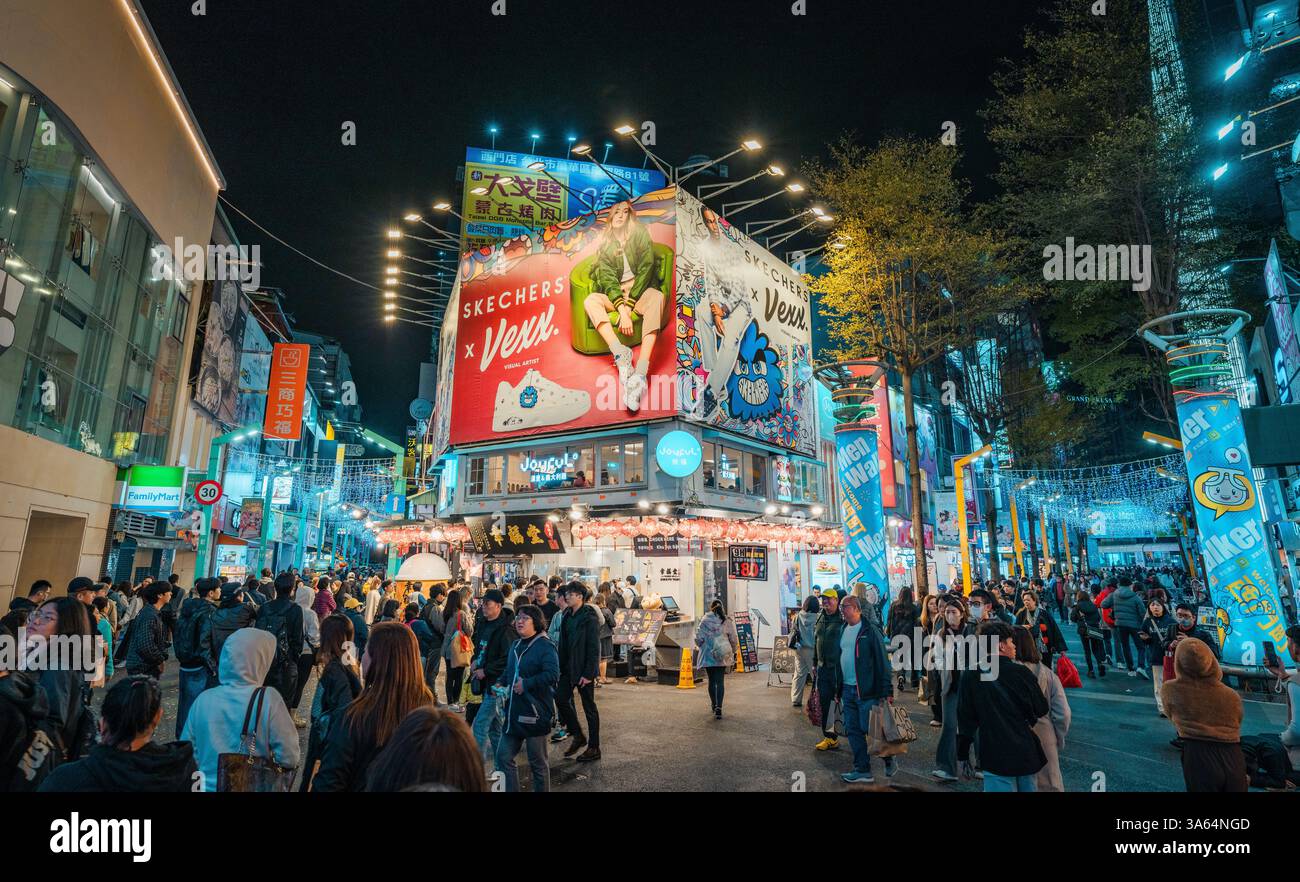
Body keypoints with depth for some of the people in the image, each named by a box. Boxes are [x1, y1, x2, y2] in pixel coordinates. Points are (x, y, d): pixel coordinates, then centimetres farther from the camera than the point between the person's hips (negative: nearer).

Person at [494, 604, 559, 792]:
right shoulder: (515, 645, 12)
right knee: (503, 756, 11)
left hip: (535, 713, -8)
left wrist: (526, 684, -23)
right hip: (514, 712, 8)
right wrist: (501, 683, 8)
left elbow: (552, 675, -27)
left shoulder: (545, 646, -14)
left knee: (537, 763, 7)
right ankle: (511, 790, 28)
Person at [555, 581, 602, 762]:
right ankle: (578, 736, 24)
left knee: (589, 707, 4)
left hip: (583, 669, -7)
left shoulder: (589, 618, -16)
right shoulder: (567, 615, 6)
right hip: (568, 667, 7)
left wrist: (588, 673, -19)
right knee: (560, 698, 4)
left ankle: (594, 748, 18)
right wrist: (560, 666, 6)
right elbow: (563, 643, 10)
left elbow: (594, 648, -17)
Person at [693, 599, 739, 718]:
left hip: (707, 656, 0)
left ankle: (714, 706, 26)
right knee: (720, 681, 0)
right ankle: (718, 708, -13)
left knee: (711, 681, 15)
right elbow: (734, 640, 1)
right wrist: (733, 652, 17)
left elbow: (699, 638, -7)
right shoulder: (727, 622, -3)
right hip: (722, 656, 0)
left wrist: (699, 646, 14)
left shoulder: (705, 621, -5)